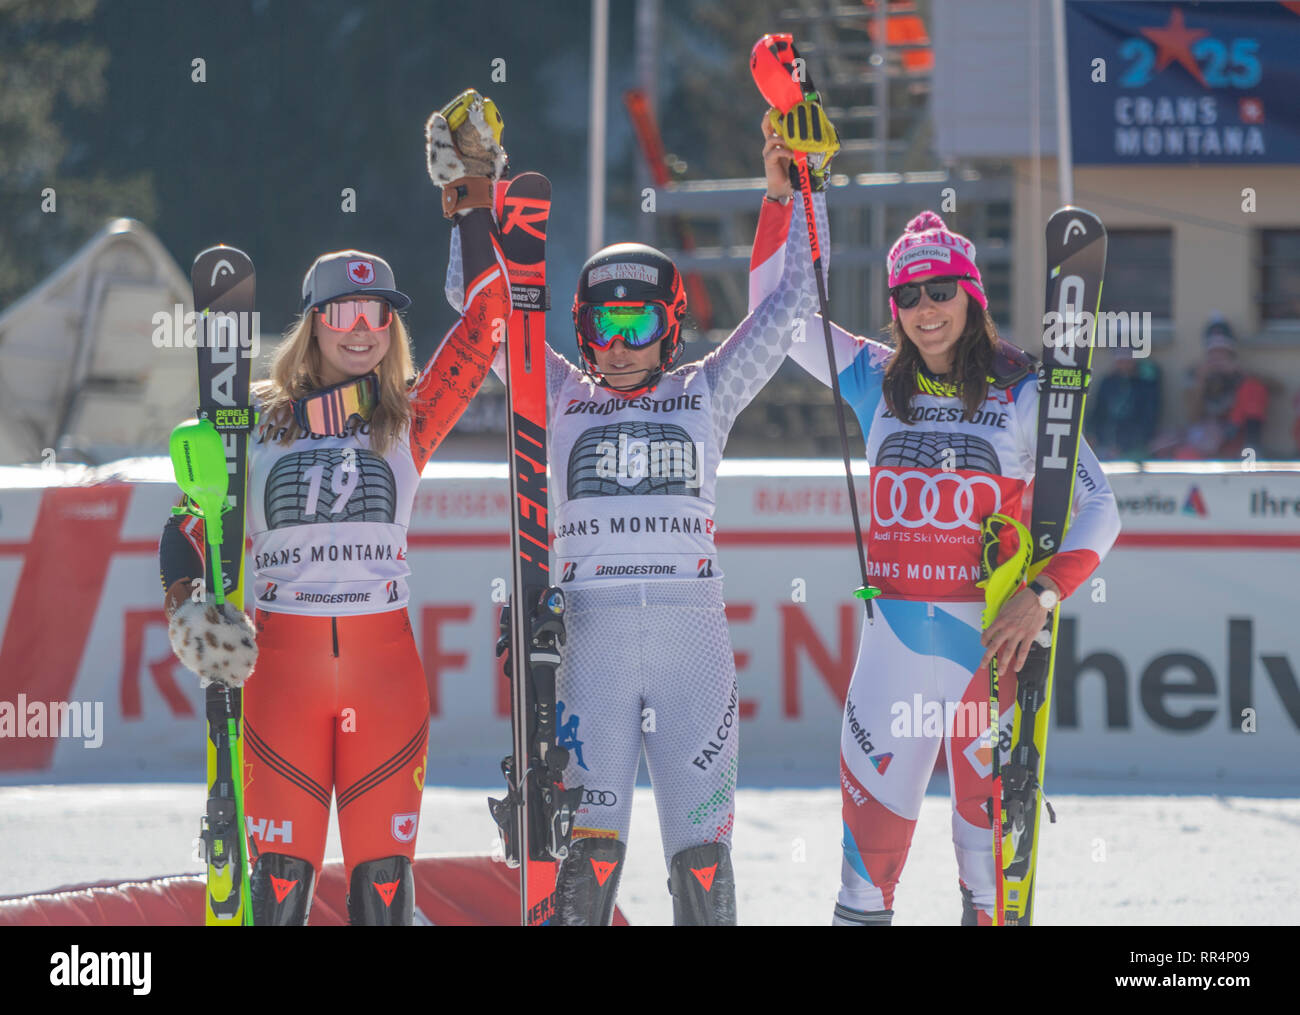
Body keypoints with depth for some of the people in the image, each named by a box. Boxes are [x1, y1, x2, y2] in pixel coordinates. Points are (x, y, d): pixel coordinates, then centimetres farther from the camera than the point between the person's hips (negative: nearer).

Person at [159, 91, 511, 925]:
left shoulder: (409, 417, 8)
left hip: (384, 662, 1)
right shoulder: (256, 425, 8)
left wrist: (473, 201, 5)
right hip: (282, 663, -1)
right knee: (281, 869, -4)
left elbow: (486, 319, 4)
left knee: (384, 869, 0)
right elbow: (189, 526, 9)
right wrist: (188, 606, -10)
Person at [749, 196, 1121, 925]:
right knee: (872, 826, 1)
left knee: (990, 815, 1)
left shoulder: (1022, 394, 0)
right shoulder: (876, 381, 9)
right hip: (896, 637, 3)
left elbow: (1099, 506, -2)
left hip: (992, 637, -2)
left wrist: (1043, 596, -17)